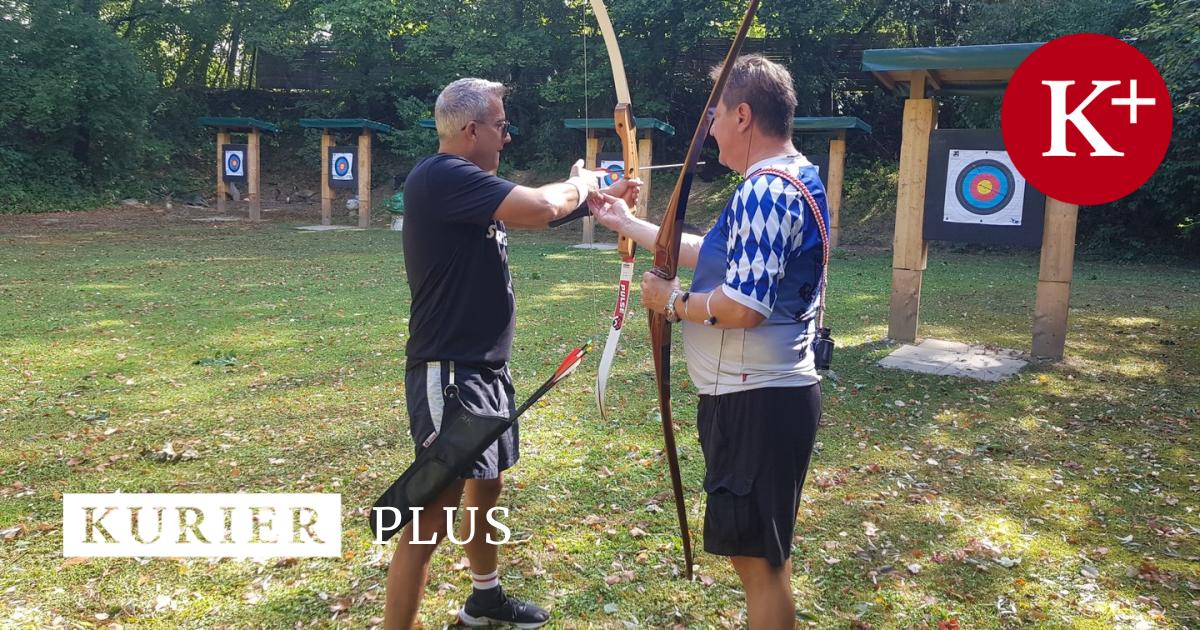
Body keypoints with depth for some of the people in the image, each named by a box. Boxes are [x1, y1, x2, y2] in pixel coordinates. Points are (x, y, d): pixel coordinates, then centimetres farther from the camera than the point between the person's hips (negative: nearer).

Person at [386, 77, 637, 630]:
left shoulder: (468, 184, 13)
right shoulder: (441, 176, -19)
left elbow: (530, 210, 22)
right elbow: (539, 207, -28)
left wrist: (598, 195, 12)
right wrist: (580, 184, -8)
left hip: (485, 370, 11)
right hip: (450, 374, -11)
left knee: (486, 485, 23)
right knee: (434, 514, -8)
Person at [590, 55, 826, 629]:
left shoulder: (766, 189, -20)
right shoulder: (787, 181, 13)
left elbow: (743, 307, -28)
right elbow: (710, 254, 21)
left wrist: (672, 301, -11)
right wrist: (626, 223, 26)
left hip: (757, 402, -11)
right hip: (764, 393, 11)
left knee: (757, 557, 1)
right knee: (762, 550, 23)